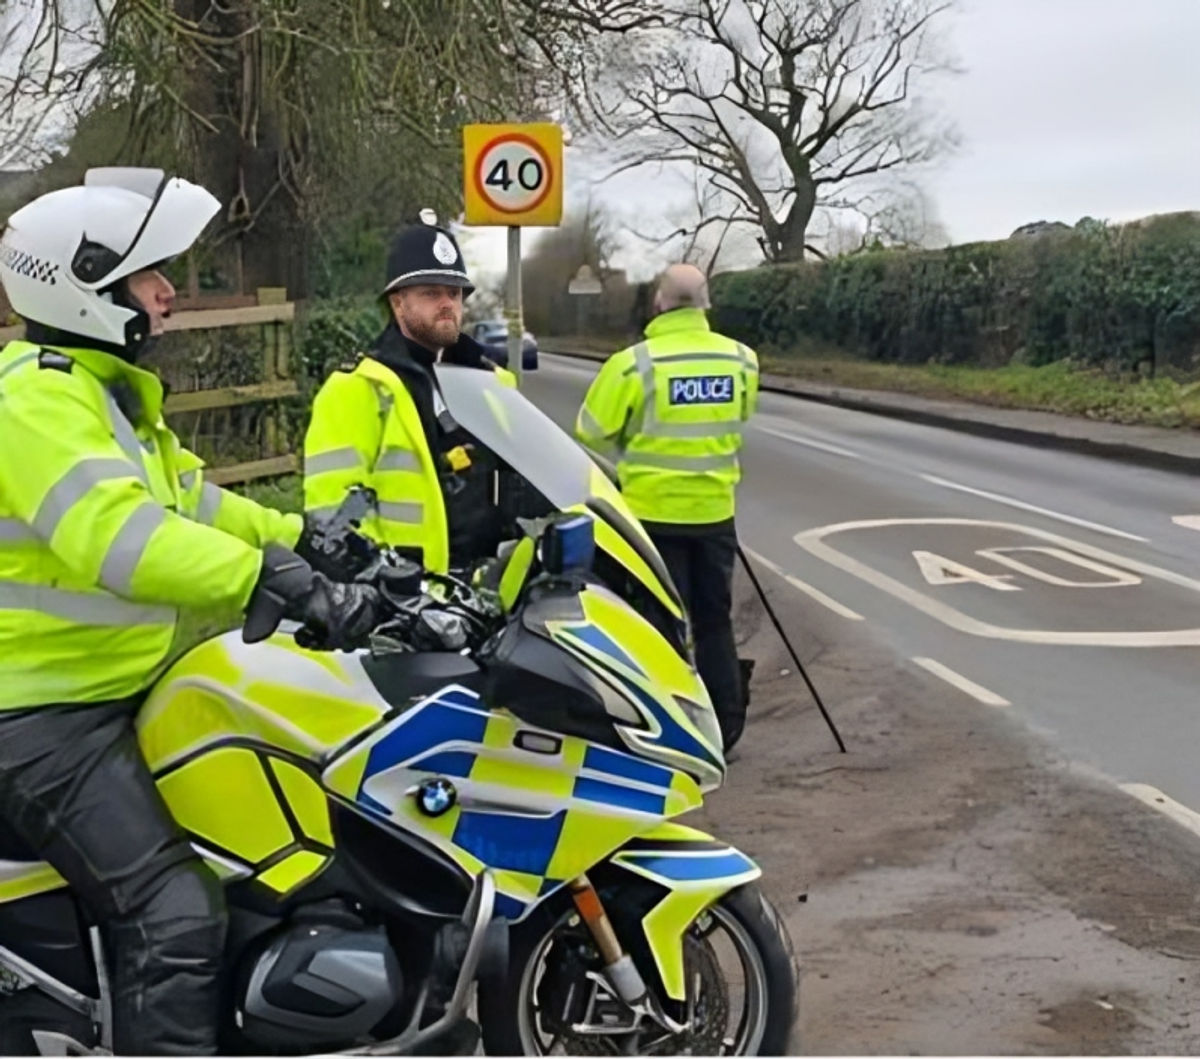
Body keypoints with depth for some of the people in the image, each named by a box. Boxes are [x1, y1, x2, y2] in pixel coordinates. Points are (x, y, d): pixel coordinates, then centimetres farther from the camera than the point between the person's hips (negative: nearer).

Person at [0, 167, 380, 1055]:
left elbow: (187, 501, 19)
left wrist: (301, 538, 7)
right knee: (175, 916, -21)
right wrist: (275, 581, -46)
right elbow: (113, 534, -38)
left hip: (118, 690, 11)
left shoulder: (109, 385, 15)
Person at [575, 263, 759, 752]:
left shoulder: (634, 362, -15)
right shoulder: (741, 359, -1)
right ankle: (725, 726, 20)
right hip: (715, 509, 4)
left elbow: (594, 432, -6)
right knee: (715, 621, 14)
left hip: (654, 510, -3)